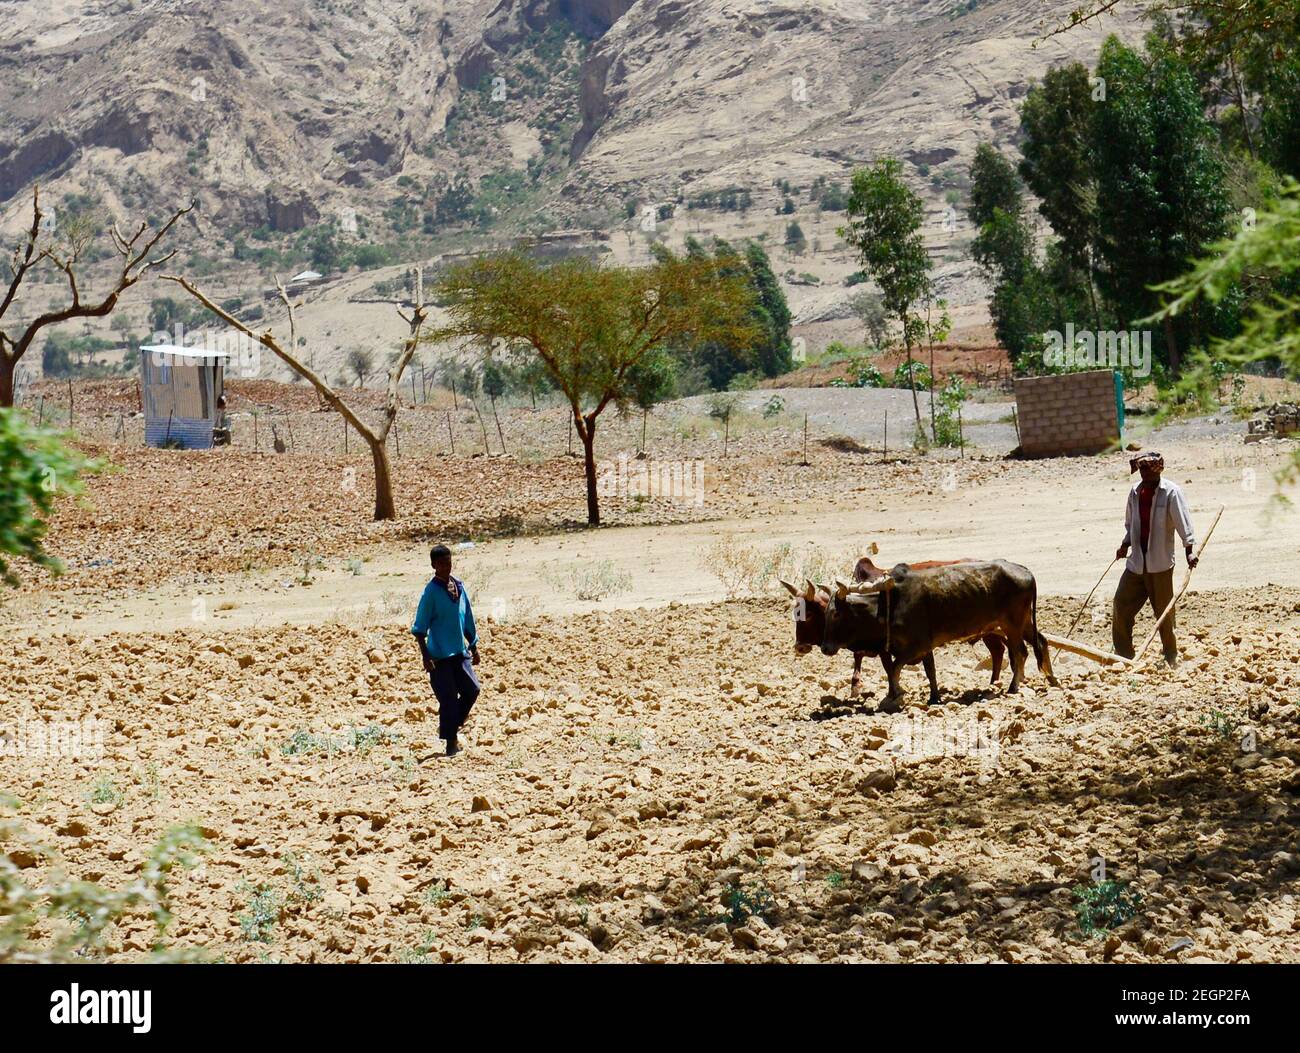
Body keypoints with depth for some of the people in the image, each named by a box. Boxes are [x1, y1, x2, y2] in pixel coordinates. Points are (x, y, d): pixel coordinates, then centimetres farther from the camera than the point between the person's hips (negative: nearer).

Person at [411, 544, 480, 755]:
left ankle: (451, 725, 20)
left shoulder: (459, 586, 9)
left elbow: (468, 620, 18)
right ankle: (450, 743, 6)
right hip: (440, 655, -6)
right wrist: (426, 656, -17)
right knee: (448, 698, -4)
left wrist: (473, 647, 19)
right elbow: (419, 627, -11)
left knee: (472, 689, -1)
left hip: (460, 652, 6)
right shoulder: (431, 591, -10)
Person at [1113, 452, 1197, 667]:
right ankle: (1124, 657, 12)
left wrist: (1189, 551, -20)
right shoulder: (1135, 492, 8)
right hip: (1136, 563, 5)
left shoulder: (1170, 492, -9)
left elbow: (1183, 522, -13)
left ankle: (1171, 658, 19)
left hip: (1160, 564, -5)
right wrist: (1125, 545, 11)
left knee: (1164, 612, 4)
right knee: (1121, 606, 1)